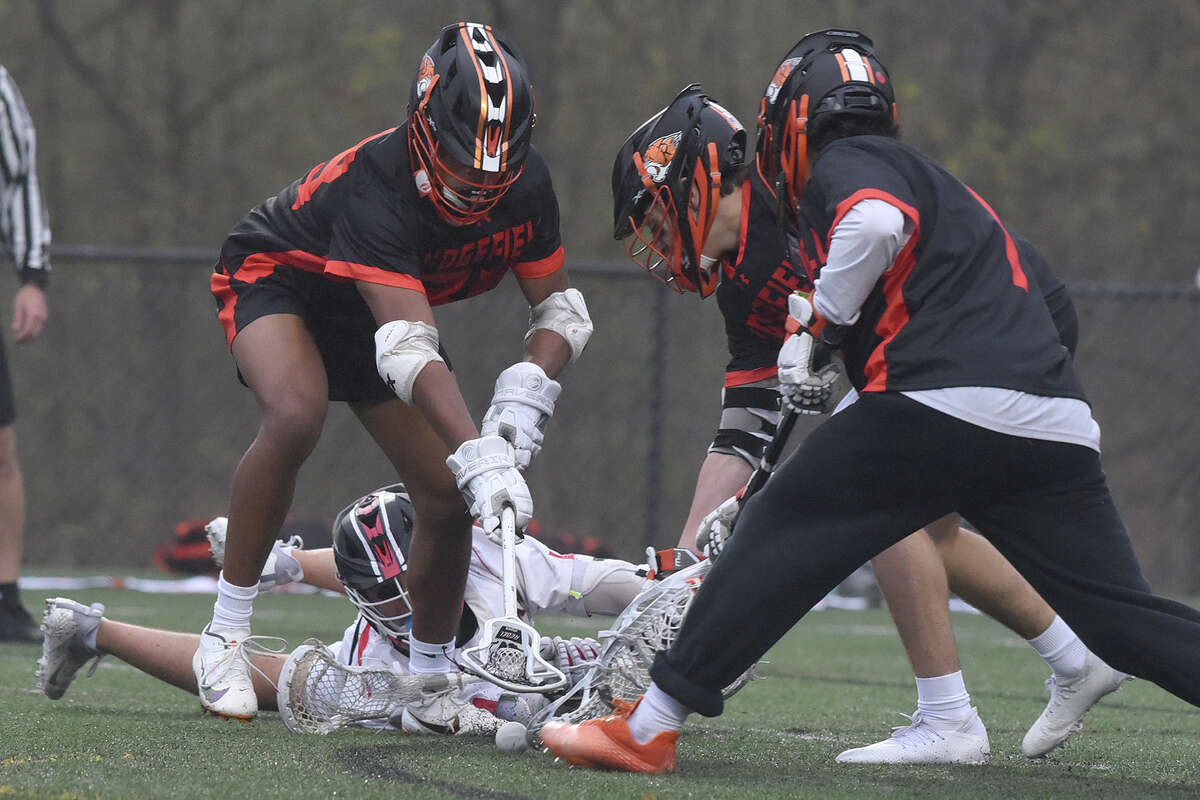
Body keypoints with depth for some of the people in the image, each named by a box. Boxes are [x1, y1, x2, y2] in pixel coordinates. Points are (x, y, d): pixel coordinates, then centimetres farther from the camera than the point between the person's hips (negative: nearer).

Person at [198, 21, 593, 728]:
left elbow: (560, 308, -11)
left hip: (375, 309, 6)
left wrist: (526, 391, -32)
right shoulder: (376, 185, -41)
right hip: (274, 278, -6)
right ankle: (225, 636, -26)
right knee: (296, 418, -36)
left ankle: (432, 677, 17)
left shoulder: (526, 184, -20)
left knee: (449, 499, -4)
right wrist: (479, 457, -58)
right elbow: (410, 347, -49)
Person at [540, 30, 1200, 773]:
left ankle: (648, 730, -3)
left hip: (945, 402, -7)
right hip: (1057, 426, 7)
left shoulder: (844, 164, 10)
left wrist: (821, 321, -2)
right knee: (1127, 619, 7)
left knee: (781, 537, 1)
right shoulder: (940, 185, 36)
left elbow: (879, 221, -15)